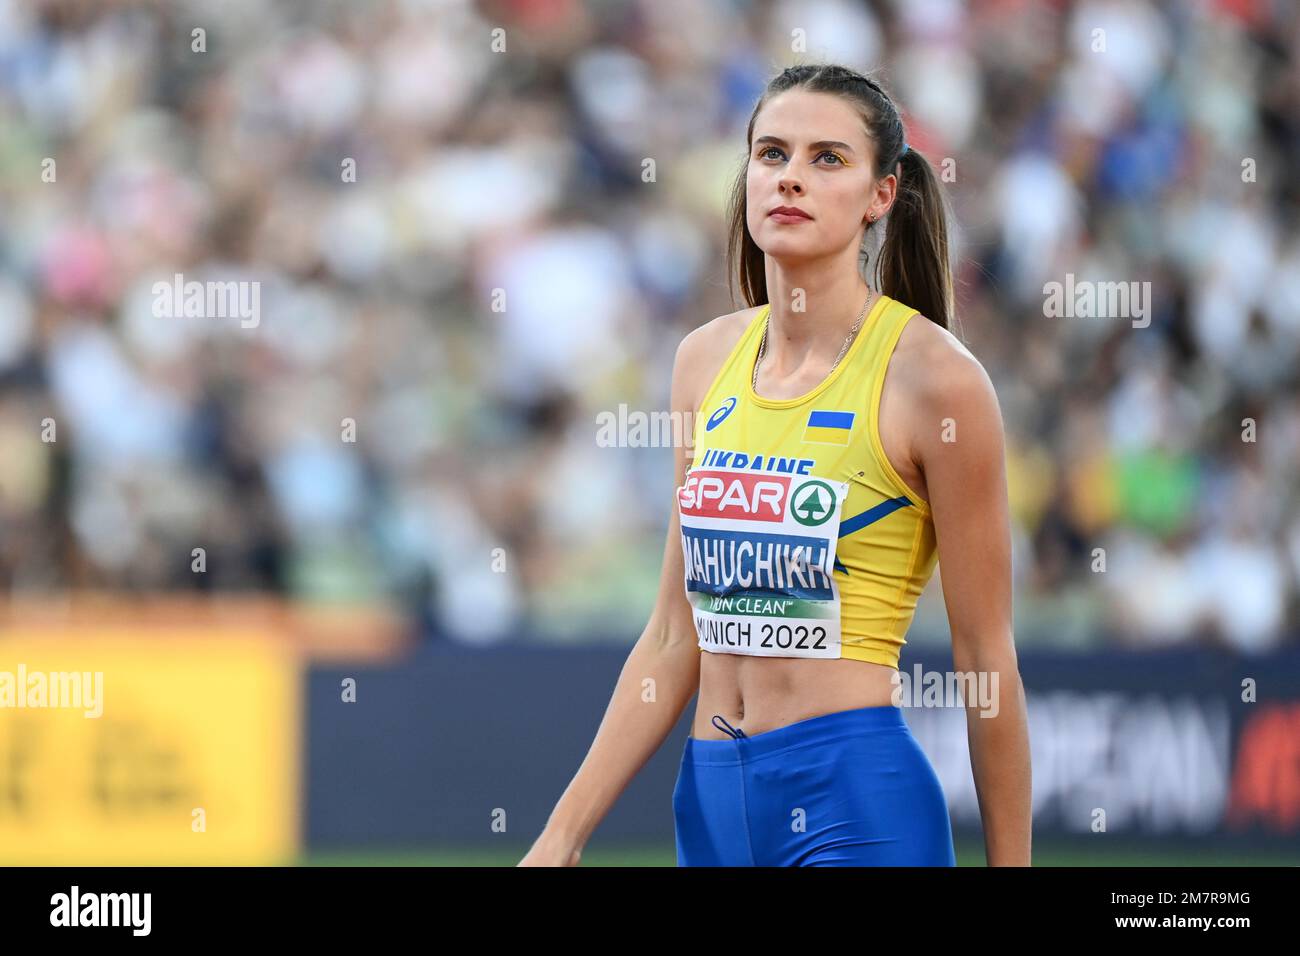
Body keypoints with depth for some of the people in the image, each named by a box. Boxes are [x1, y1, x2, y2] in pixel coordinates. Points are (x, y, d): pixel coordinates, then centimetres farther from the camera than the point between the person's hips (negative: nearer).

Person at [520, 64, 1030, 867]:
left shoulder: (933, 378, -7)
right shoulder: (707, 360, 10)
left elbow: (986, 658, -5)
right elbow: (676, 637, 14)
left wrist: (1011, 862, -3)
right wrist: (563, 834, 11)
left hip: (859, 799, -6)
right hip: (713, 794, 6)